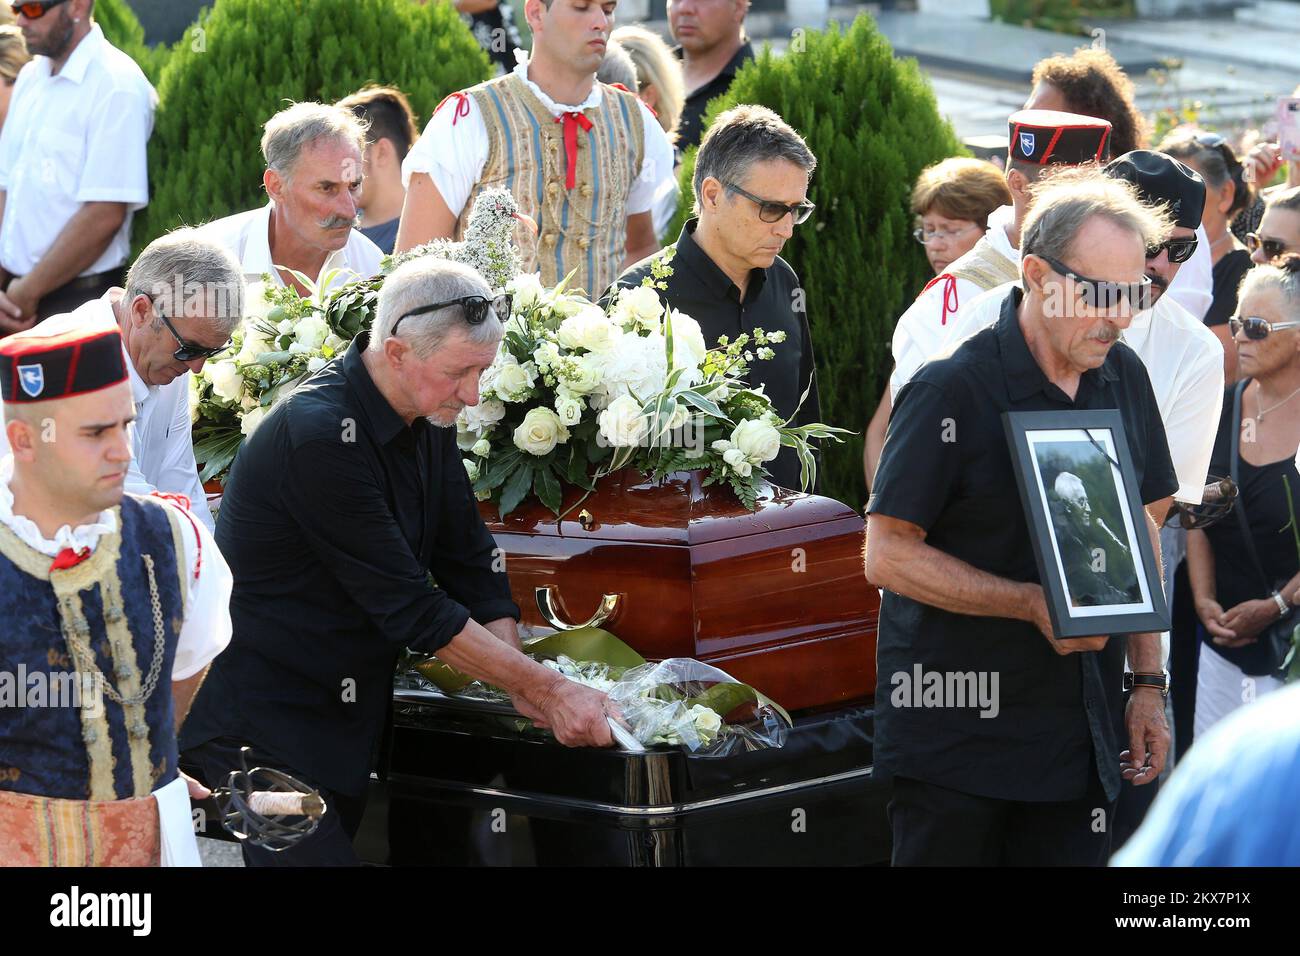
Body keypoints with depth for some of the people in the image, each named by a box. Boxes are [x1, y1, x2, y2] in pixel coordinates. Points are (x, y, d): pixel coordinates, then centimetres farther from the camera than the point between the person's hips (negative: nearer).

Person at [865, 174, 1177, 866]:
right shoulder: (951, 391, -13)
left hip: (1078, 728, 5)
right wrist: (1033, 603, -20)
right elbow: (888, 556, -13)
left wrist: (1148, 680, 11)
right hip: (954, 731, -5)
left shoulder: (1124, 380, 7)